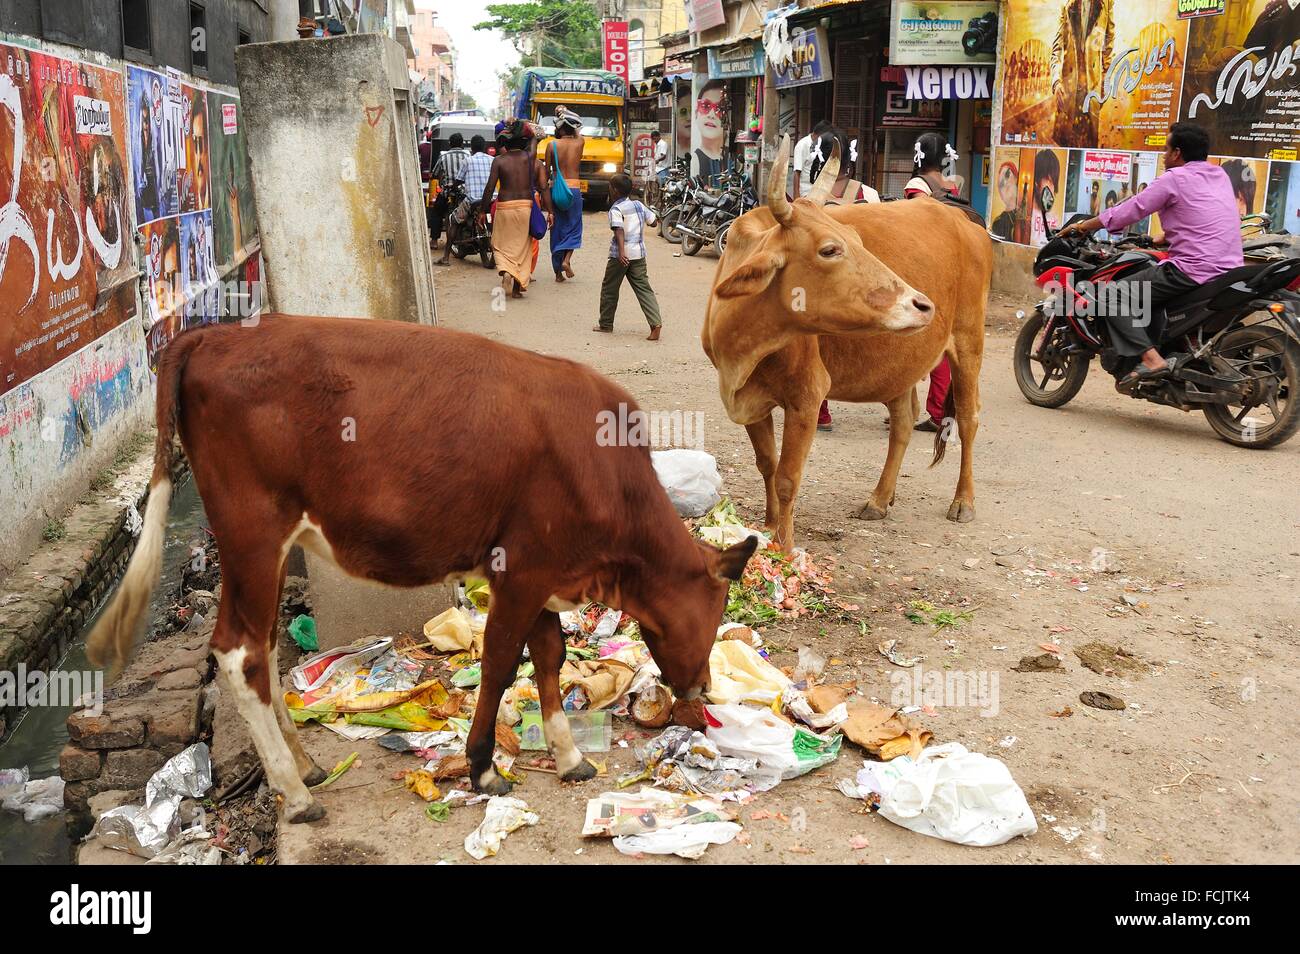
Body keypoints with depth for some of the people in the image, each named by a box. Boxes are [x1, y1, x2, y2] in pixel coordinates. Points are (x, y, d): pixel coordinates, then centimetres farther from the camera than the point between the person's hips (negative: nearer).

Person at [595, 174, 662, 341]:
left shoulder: (616, 209, -9)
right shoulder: (638, 205, 10)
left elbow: (619, 231, -23)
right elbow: (653, 221, 18)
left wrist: (621, 252, -34)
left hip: (620, 255, -5)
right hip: (639, 253, 5)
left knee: (609, 289, 11)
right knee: (643, 288, 2)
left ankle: (606, 324, 20)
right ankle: (656, 323, -14)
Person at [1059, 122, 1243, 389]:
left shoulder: (1174, 178, -6)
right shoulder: (1220, 176, 17)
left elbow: (1130, 210, -4)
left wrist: (1082, 226, 6)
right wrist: (1164, 238, 37)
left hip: (1193, 271, -9)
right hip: (1230, 269, 9)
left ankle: (1150, 358, -24)